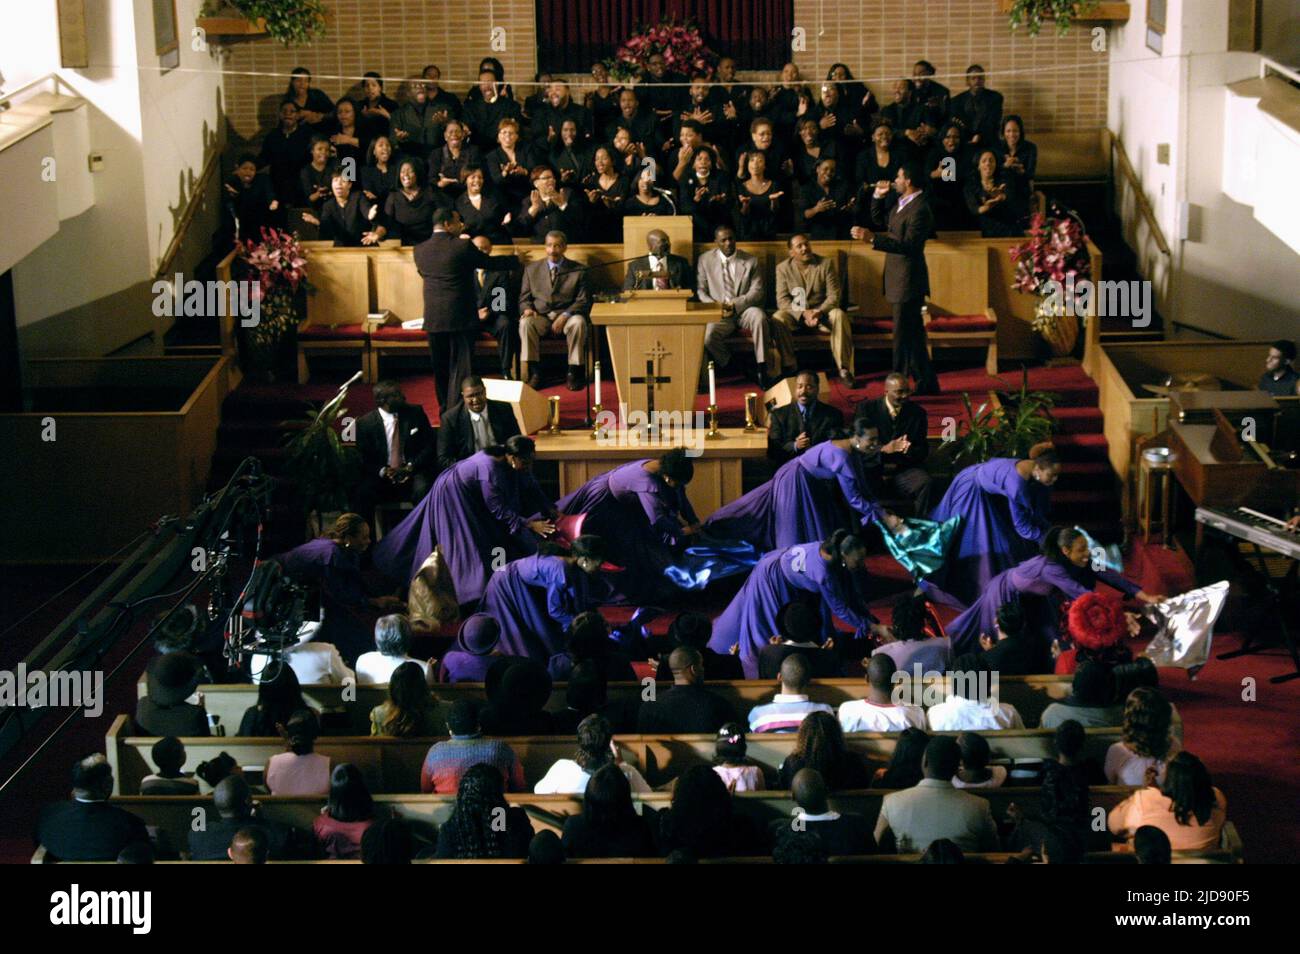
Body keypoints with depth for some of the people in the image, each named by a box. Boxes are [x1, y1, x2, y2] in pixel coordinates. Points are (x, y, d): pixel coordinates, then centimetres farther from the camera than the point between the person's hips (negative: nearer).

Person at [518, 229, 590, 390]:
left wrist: (565, 315, -18)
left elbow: (583, 301, 0)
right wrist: (527, 309, -11)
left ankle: (575, 372, -25)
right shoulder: (532, 269, 15)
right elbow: (524, 297, 14)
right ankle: (533, 372, -26)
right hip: (540, 316, 1)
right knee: (525, 323, -32)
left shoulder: (578, 271, 8)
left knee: (578, 322, -35)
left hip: (567, 317, -1)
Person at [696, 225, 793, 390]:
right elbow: (700, 290, 8)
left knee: (759, 316, -36)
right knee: (707, 336, -31)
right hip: (719, 314, 0)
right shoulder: (705, 260, 10)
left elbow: (757, 291, 0)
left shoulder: (751, 261, 8)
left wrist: (736, 304, -16)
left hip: (744, 310, 0)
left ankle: (762, 371, -34)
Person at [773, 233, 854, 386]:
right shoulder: (783, 268, 1)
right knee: (777, 319, -32)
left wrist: (819, 312, -26)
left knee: (839, 316, -33)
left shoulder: (827, 264, 0)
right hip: (795, 314, 0)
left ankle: (844, 369, -30)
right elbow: (782, 300, -7)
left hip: (822, 312, 0)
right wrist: (803, 313, -24)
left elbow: (834, 296, -6)